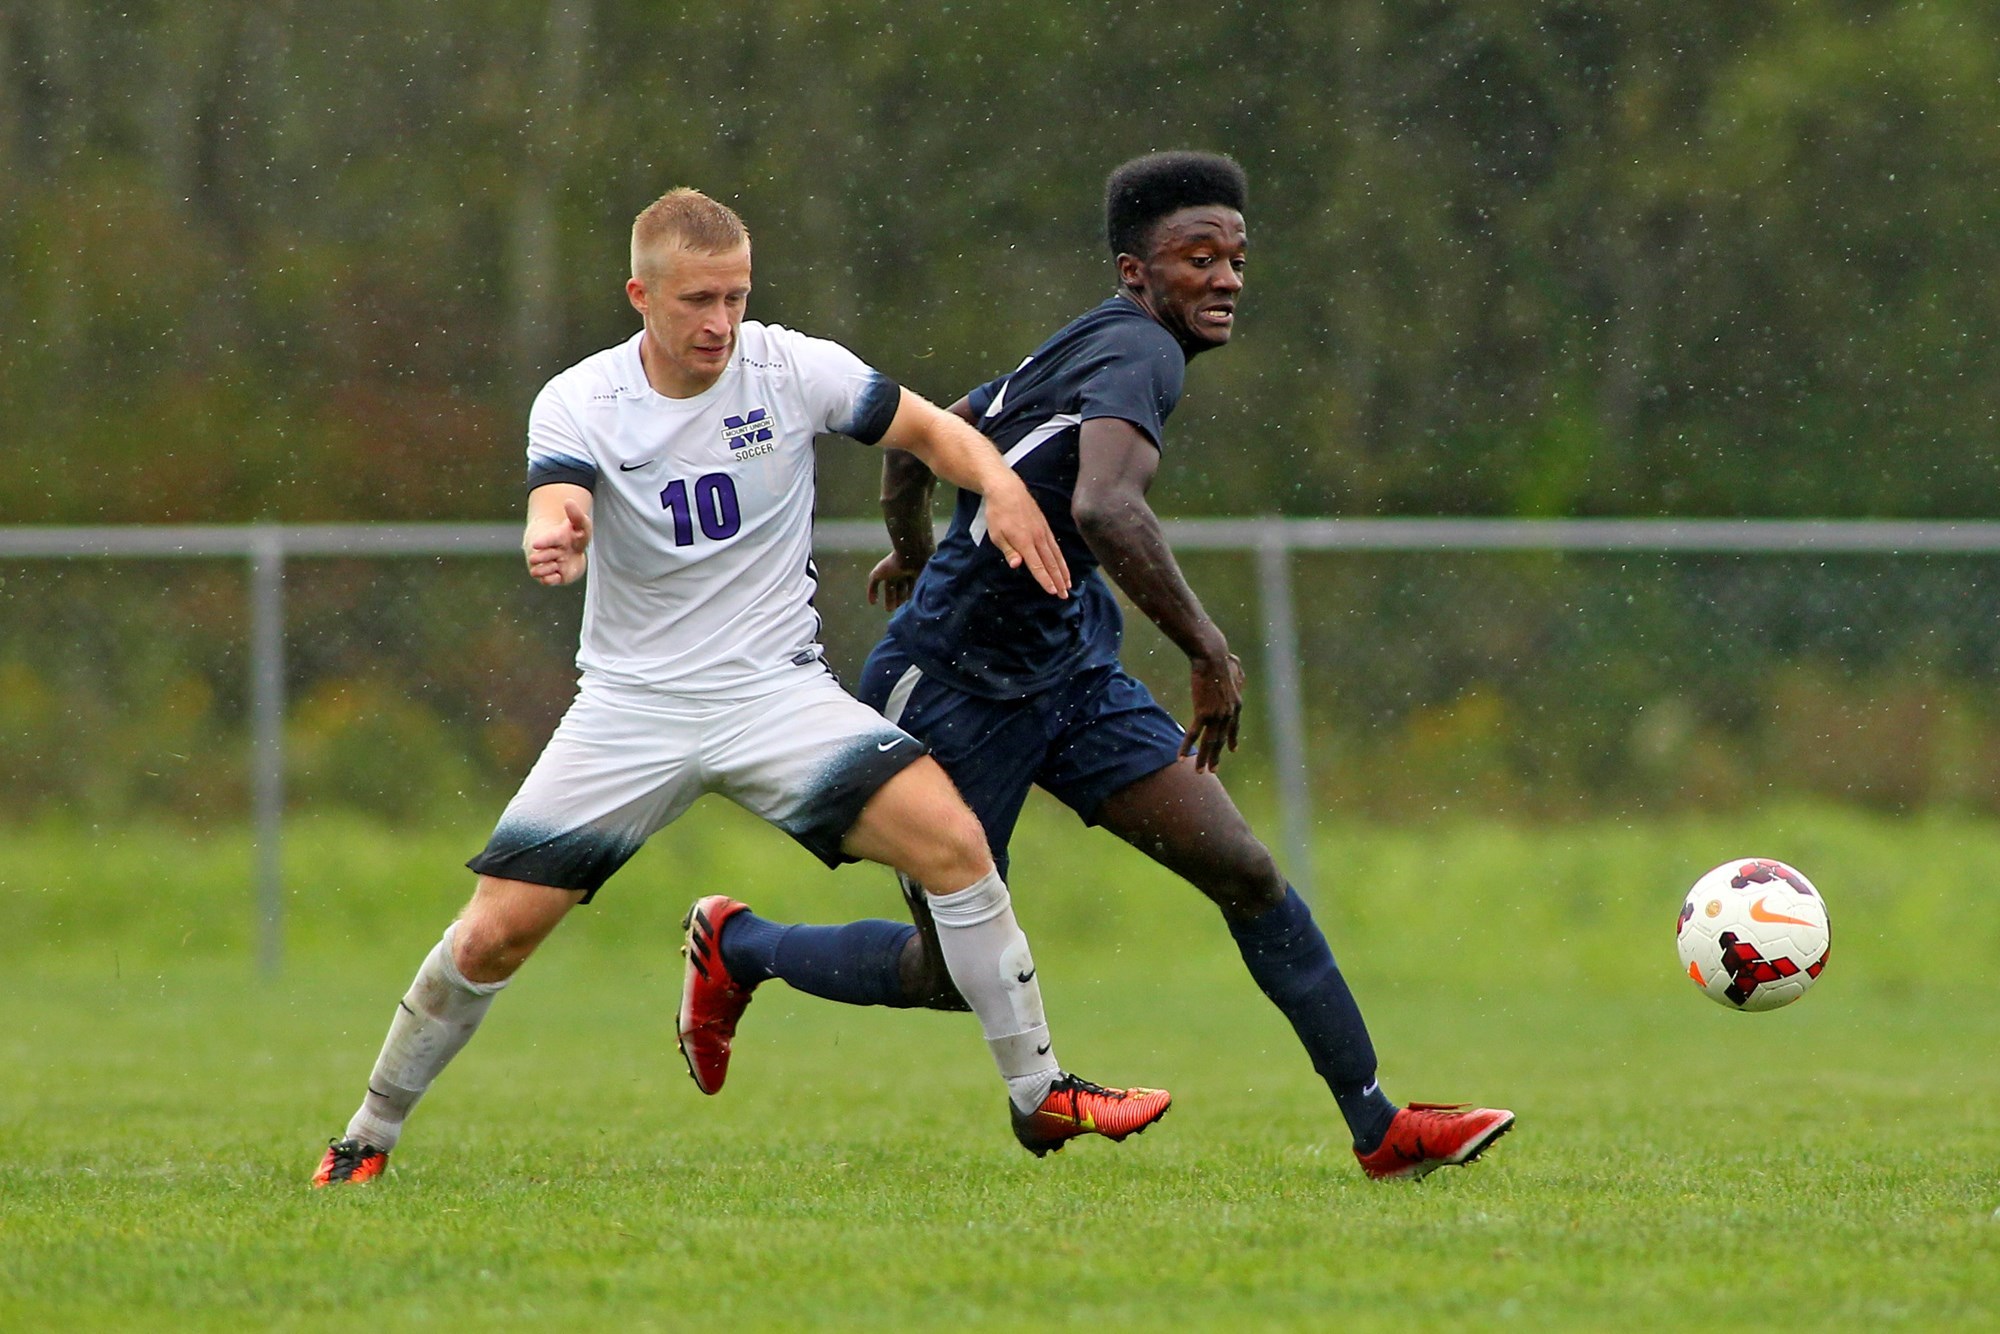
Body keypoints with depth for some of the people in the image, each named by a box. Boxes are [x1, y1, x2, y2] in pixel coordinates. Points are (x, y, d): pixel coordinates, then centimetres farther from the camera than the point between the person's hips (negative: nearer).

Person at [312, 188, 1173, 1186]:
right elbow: (555, 510, -27)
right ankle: (369, 1136, 14)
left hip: (776, 691, 1)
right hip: (630, 705, -1)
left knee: (950, 838, -21)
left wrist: (1000, 484, -16)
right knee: (494, 933, -8)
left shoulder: (793, 369, -5)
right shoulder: (579, 402, -9)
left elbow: (927, 429, 6)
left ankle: (1038, 1096, -8)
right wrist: (552, 534, -53)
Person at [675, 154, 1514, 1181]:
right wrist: (1211, 654, -32)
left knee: (1245, 874, -2)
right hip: (951, 696, -9)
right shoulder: (1137, 352, -20)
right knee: (953, 975, 5)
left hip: (1069, 672, 9)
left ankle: (1379, 1128, 0)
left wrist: (914, 555, 42)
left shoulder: (1077, 350, 9)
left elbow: (914, 439, 23)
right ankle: (738, 945, 30)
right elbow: (1105, 509, -39)